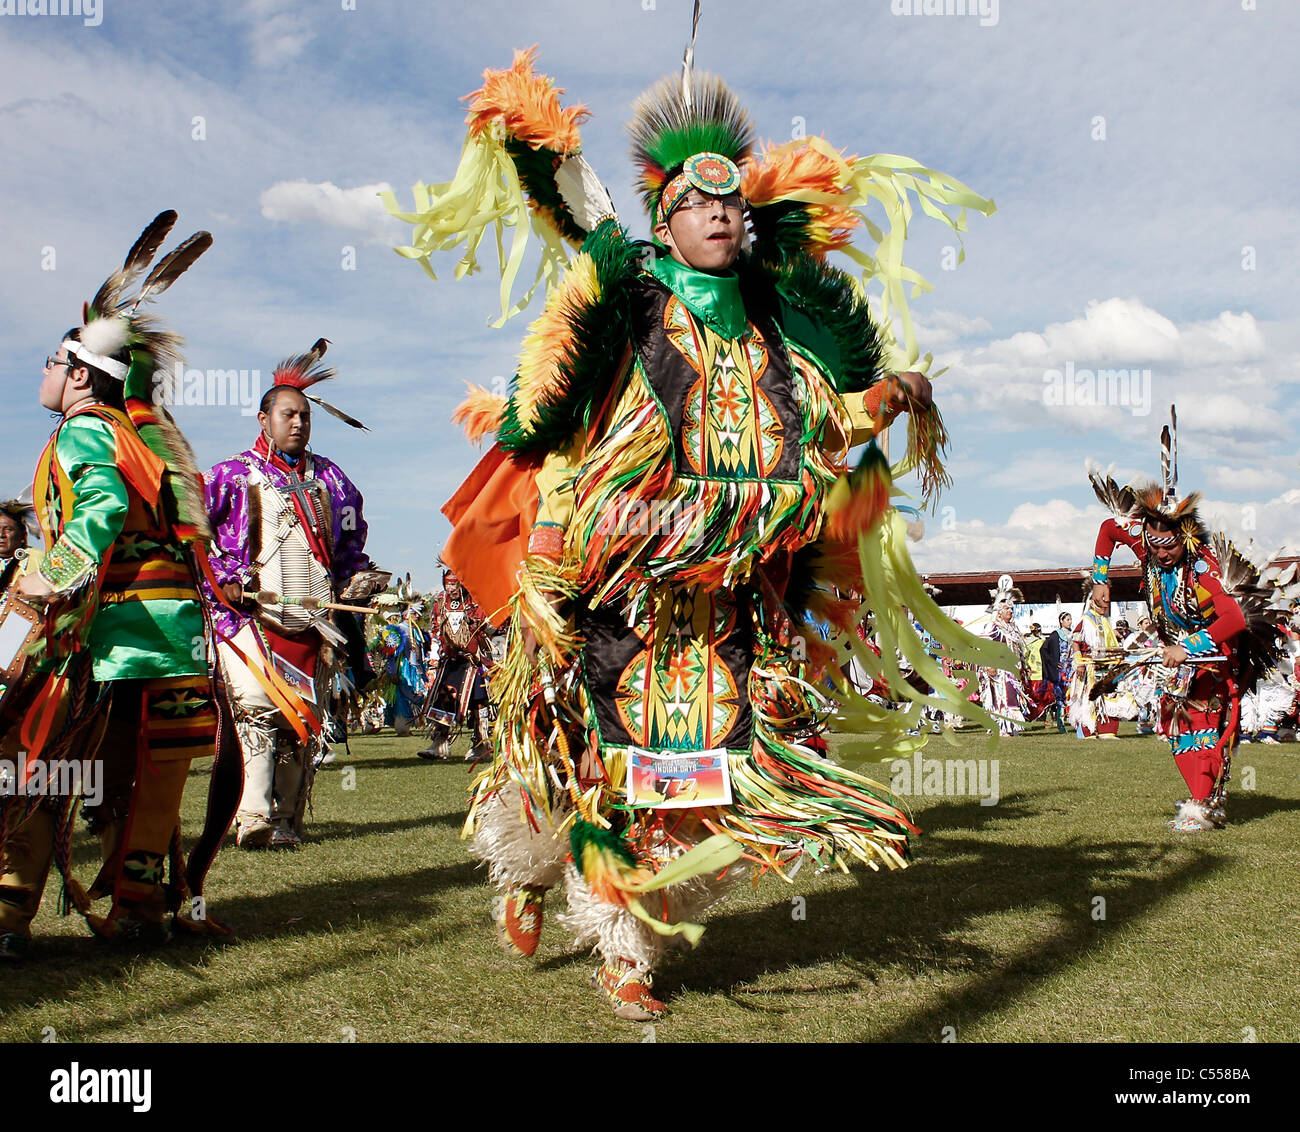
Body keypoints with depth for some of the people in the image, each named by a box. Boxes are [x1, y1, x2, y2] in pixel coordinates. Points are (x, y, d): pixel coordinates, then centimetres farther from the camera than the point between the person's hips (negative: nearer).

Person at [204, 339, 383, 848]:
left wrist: (358, 578, 8)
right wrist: (224, 584, -9)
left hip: (315, 621, 4)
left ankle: (287, 821, 10)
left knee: (304, 721, 2)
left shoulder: (330, 478, 18)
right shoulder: (231, 476, 7)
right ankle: (252, 819, -23)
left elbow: (350, 543, 26)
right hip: (252, 616, -4)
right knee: (257, 706, -20)